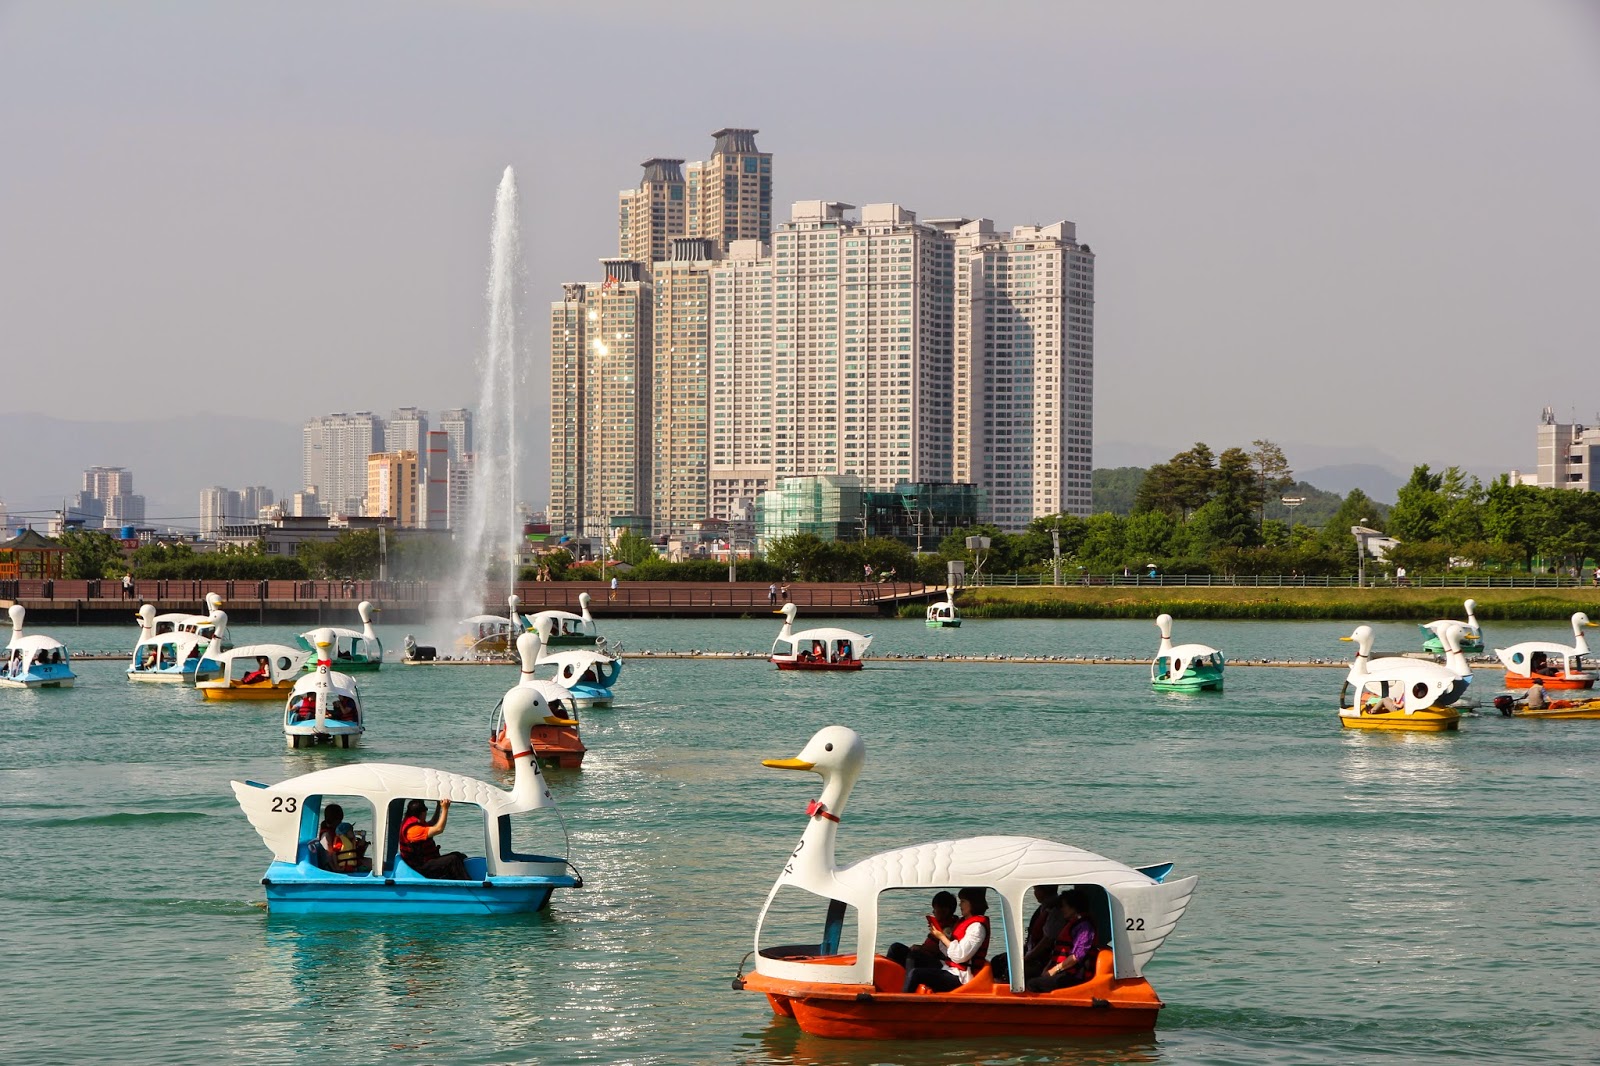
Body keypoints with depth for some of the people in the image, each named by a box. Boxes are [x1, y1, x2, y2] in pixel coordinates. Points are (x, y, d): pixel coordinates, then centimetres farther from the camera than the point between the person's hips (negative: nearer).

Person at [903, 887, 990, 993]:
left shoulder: (977, 927, -12)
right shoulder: (964, 922, 18)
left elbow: (960, 956, -21)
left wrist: (942, 936, -13)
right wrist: (937, 934, 3)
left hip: (960, 978, -10)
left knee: (914, 973, -23)